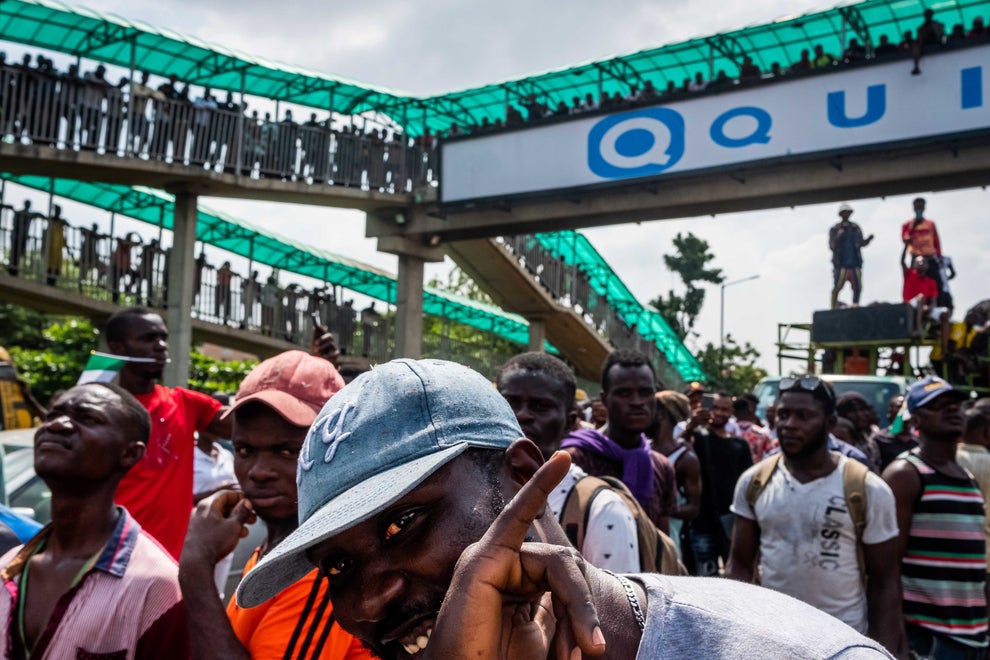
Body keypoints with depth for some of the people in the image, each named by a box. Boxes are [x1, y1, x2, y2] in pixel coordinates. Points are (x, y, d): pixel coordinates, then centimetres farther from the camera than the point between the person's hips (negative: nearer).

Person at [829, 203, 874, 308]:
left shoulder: (856, 228, 13)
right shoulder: (835, 229, 2)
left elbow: (861, 243, 16)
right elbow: (832, 246, -5)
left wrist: (868, 239, -3)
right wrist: (838, 238, -21)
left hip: (855, 264, 4)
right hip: (841, 265, -4)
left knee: (857, 288, 0)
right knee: (837, 288, -8)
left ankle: (855, 307, 11)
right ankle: (834, 309, -3)